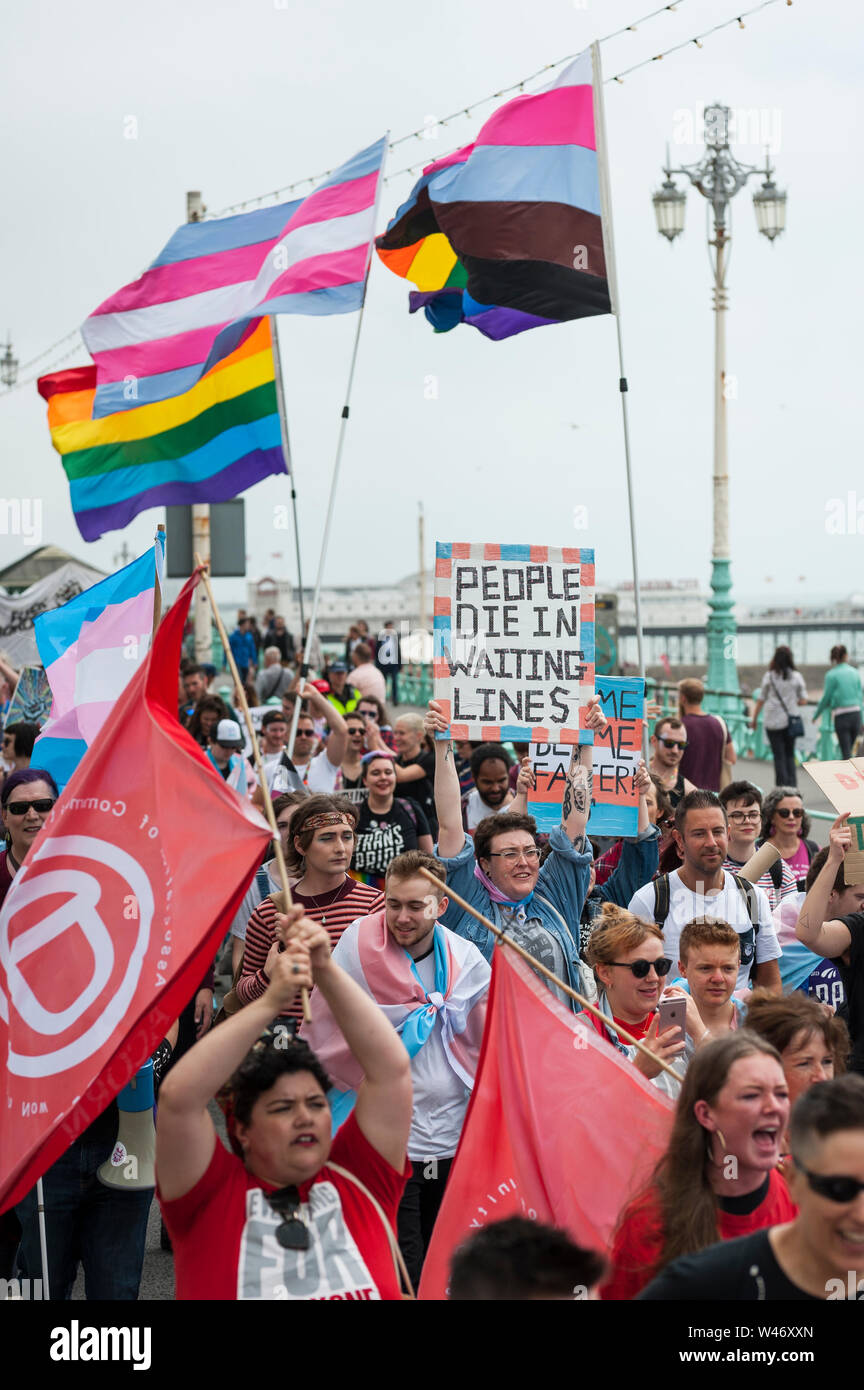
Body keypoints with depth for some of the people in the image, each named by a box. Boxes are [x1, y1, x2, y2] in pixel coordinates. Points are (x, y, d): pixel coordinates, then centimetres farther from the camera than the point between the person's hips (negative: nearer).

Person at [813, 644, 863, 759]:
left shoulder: (831, 675, -5)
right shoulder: (855, 672, 8)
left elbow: (826, 698, -2)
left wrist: (816, 715, 13)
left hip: (842, 716, -5)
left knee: (846, 754, -4)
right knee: (848, 751, 16)